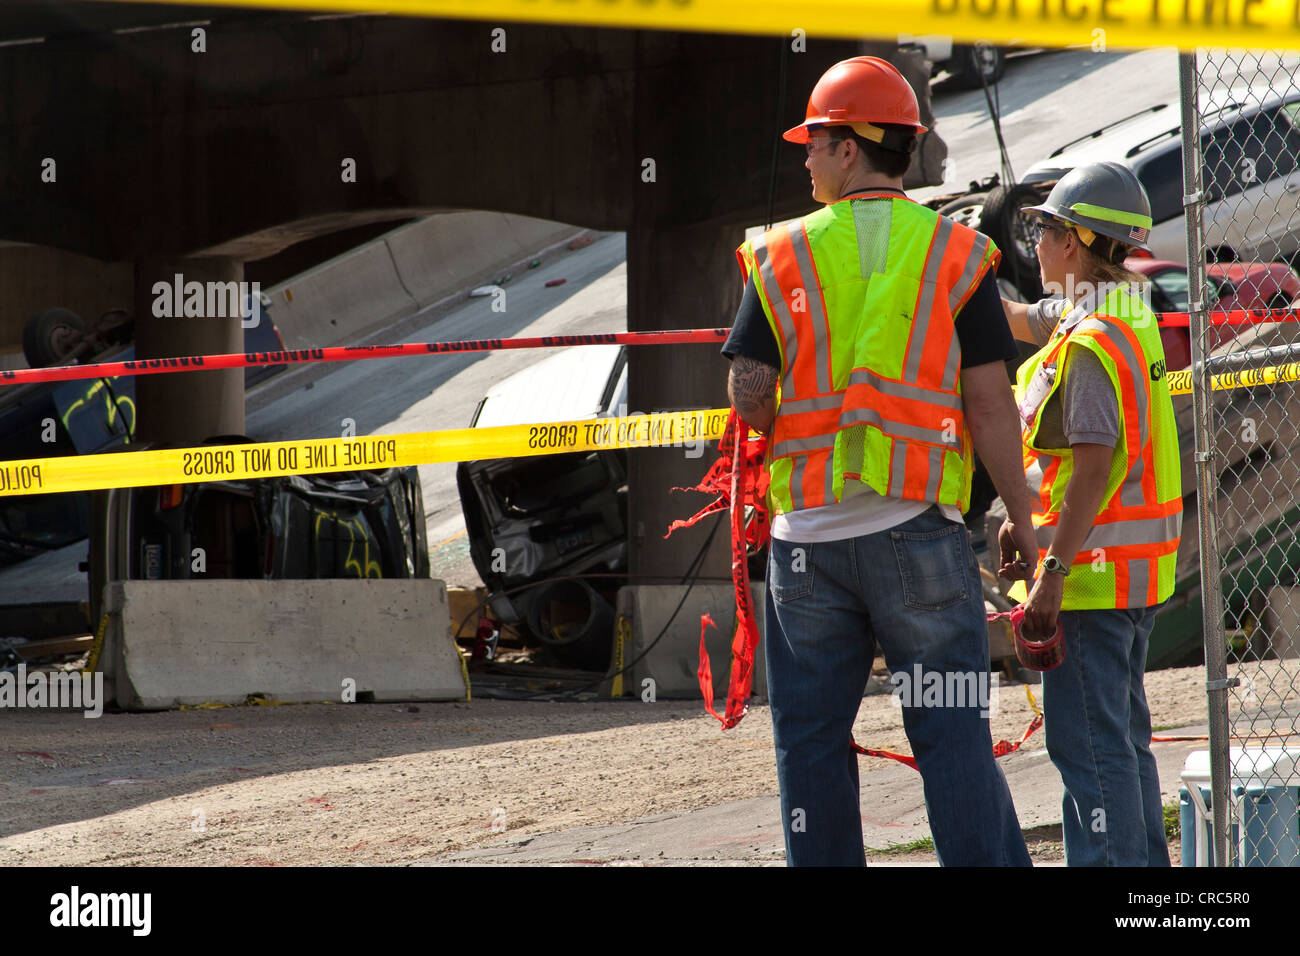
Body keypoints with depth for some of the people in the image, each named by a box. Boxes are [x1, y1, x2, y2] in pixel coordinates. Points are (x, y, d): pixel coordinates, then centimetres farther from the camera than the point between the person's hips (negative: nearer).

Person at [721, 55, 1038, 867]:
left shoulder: (782, 257, 3)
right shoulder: (957, 254, 1)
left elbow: (749, 397, -3)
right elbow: (991, 404, -3)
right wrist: (1021, 517, 5)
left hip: (809, 529, 1)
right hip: (918, 526, -1)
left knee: (813, 739, 7)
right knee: (953, 731, -1)